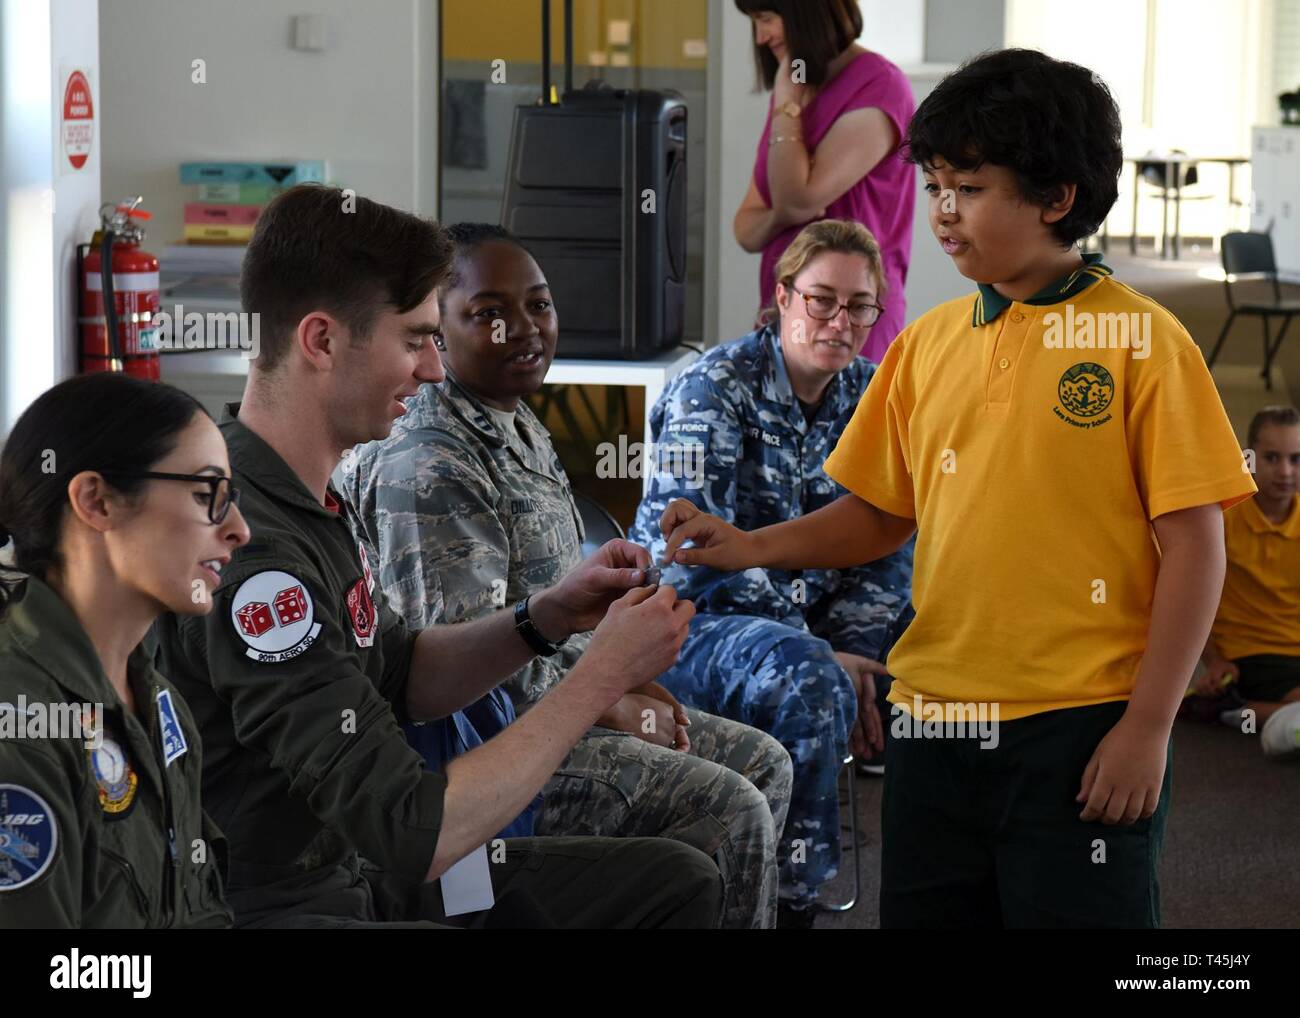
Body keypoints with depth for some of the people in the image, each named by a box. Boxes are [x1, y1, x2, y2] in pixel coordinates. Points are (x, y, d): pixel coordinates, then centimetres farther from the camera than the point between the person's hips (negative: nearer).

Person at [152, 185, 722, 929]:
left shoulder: (312, 497, 5)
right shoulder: (253, 556, -26)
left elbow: (397, 680, 18)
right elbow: (414, 836, -25)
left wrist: (550, 618, 1)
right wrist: (605, 675, -17)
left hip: (361, 870, 10)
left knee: (682, 882, 9)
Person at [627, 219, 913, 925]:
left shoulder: (870, 394, 6)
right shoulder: (713, 390, -12)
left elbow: (885, 545, 6)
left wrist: (852, 651, -13)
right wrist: (826, 658, -24)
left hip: (809, 622, 6)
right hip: (692, 621, -6)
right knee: (807, 680, -35)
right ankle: (791, 899, -25)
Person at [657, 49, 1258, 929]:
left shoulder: (1141, 342, -6)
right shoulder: (928, 344, 10)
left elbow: (1194, 546, -7)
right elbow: (880, 517, 16)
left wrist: (1148, 726, -11)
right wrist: (753, 548, 0)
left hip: (1080, 726, -5)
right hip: (937, 724, 5)